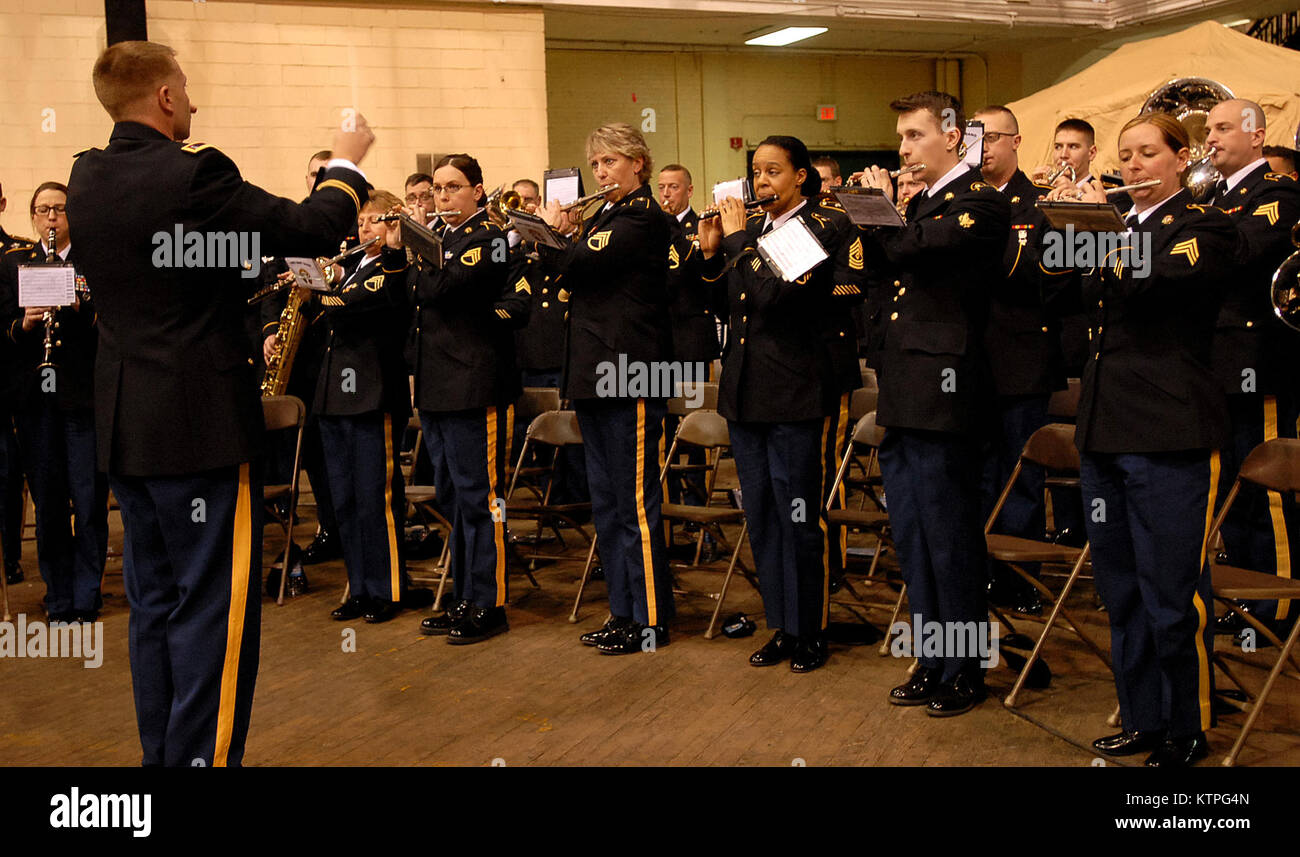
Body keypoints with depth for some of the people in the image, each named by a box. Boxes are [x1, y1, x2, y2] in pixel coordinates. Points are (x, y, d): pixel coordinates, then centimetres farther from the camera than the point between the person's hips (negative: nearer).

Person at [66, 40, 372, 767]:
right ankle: (204, 755, 5)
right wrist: (347, 162, 3)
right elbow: (316, 230, -12)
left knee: (155, 603, 17)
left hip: (125, 428, 8)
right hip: (201, 425, -8)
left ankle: (162, 752, 26)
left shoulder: (87, 179, 6)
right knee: (213, 610, 0)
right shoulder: (194, 174, -17)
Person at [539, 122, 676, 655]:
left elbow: (582, 265, -20)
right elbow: (569, 278, 15)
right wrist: (559, 235, 1)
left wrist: (554, 230, -3)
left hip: (629, 373, -9)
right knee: (606, 501, 13)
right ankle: (623, 610, 22)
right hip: (595, 373, 10)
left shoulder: (642, 217, -9)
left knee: (636, 501, -5)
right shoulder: (604, 216, 19)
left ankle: (650, 620, 3)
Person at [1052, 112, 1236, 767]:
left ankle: (1187, 731, 13)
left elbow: (1145, 282, -21)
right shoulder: (1118, 226, 18)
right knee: (1121, 592, 13)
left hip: (1169, 433, -7)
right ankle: (1141, 718, 26)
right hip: (1105, 428, 7)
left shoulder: (1204, 226, -2)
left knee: (1171, 599, -2)